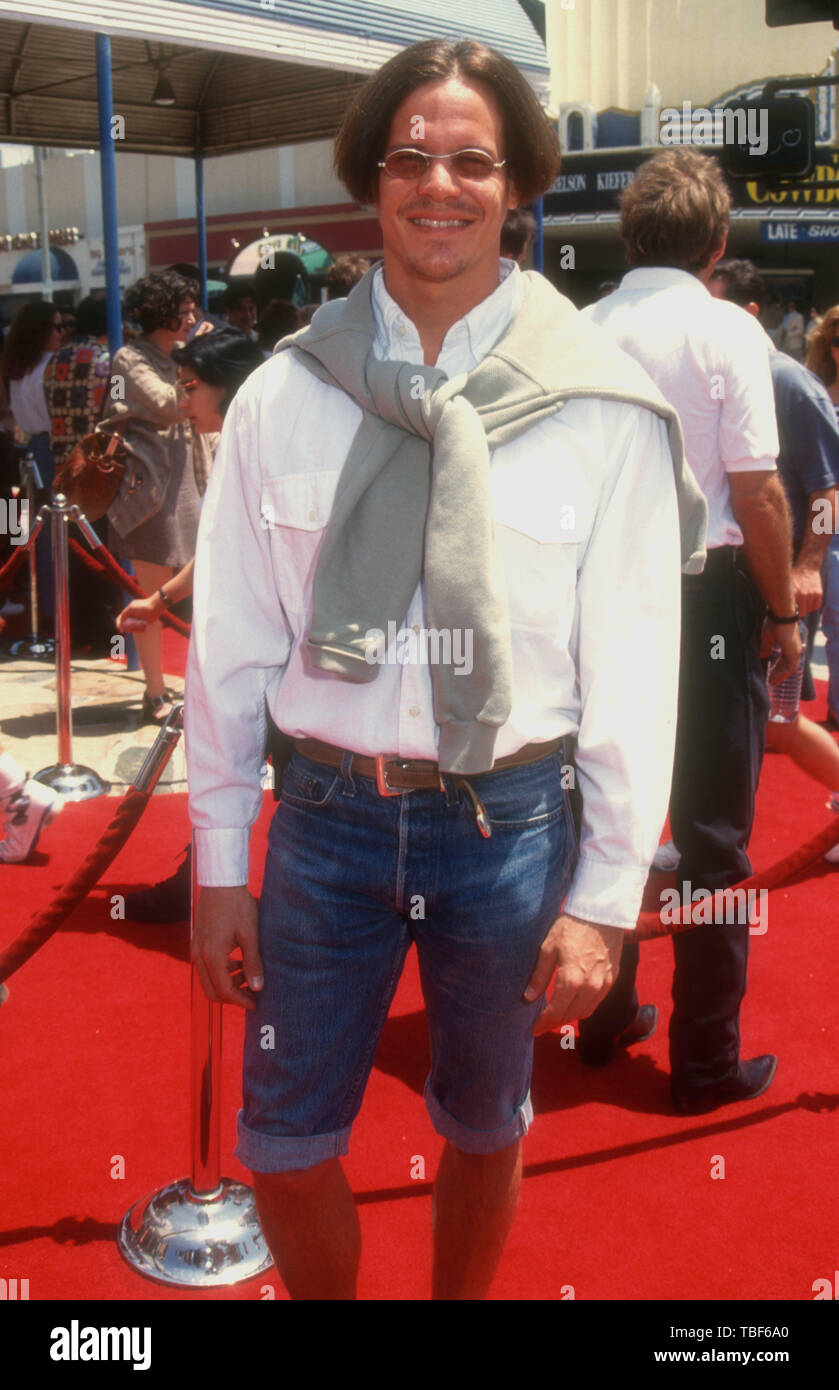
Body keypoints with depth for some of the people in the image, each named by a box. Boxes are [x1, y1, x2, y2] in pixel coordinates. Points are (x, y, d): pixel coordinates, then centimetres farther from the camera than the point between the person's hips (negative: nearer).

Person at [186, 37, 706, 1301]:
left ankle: (464, 1295, 49)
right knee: (285, 1142, 13)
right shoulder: (284, 395, -4)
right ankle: (324, 1289, 44)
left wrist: (604, 897, -5)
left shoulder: (601, 406, -7)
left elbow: (632, 665, -6)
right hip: (327, 815, 1)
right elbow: (230, 642, -1)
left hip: (510, 819, 0)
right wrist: (218, 866, 2)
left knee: (485, 1127, 20)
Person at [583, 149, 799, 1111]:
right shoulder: (726, 330, -10)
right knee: (711, 835, 5)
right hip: (705, 595, -4)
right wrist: (783, 613, -3)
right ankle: (706, 1060, 15)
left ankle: (601, 1014, 31)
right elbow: (757, 494, -14)